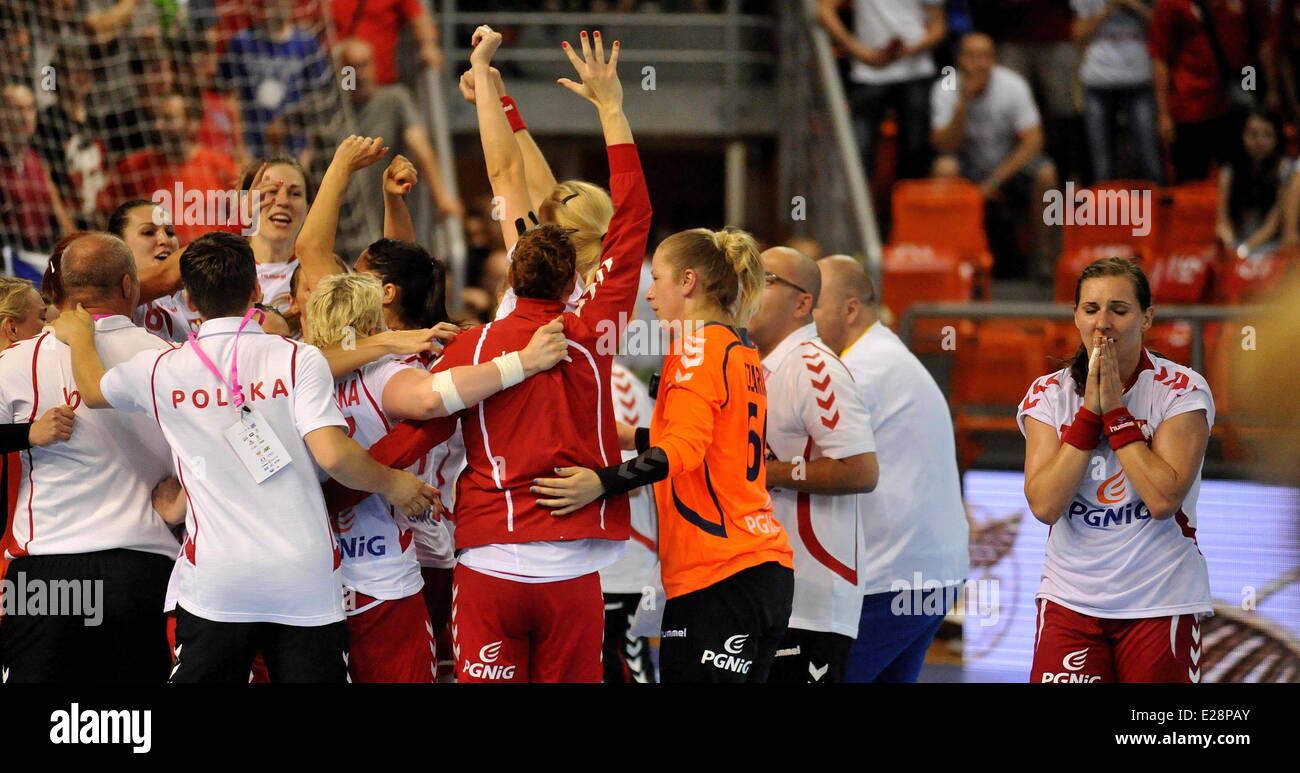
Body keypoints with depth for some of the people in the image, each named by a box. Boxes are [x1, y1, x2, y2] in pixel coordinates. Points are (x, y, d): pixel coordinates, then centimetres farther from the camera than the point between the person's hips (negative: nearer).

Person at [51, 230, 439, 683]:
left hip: (215, 585, 1)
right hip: (305, 584, -1)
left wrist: (78, 336, 45)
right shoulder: (298, 360, -5)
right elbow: (331, 453, -14)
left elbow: (93, 389, 24)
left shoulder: (161, 371, 3)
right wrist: (392, 484, 4)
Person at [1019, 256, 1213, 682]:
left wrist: (1115, 409, -16)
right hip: (1070, 597, 2)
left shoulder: (1183, 391, -6)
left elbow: (1162, 499, -18)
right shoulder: (1048, 394, 1)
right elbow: (1044, 504, -11)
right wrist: (1090, 410, -14)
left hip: (1160, 603, -2)